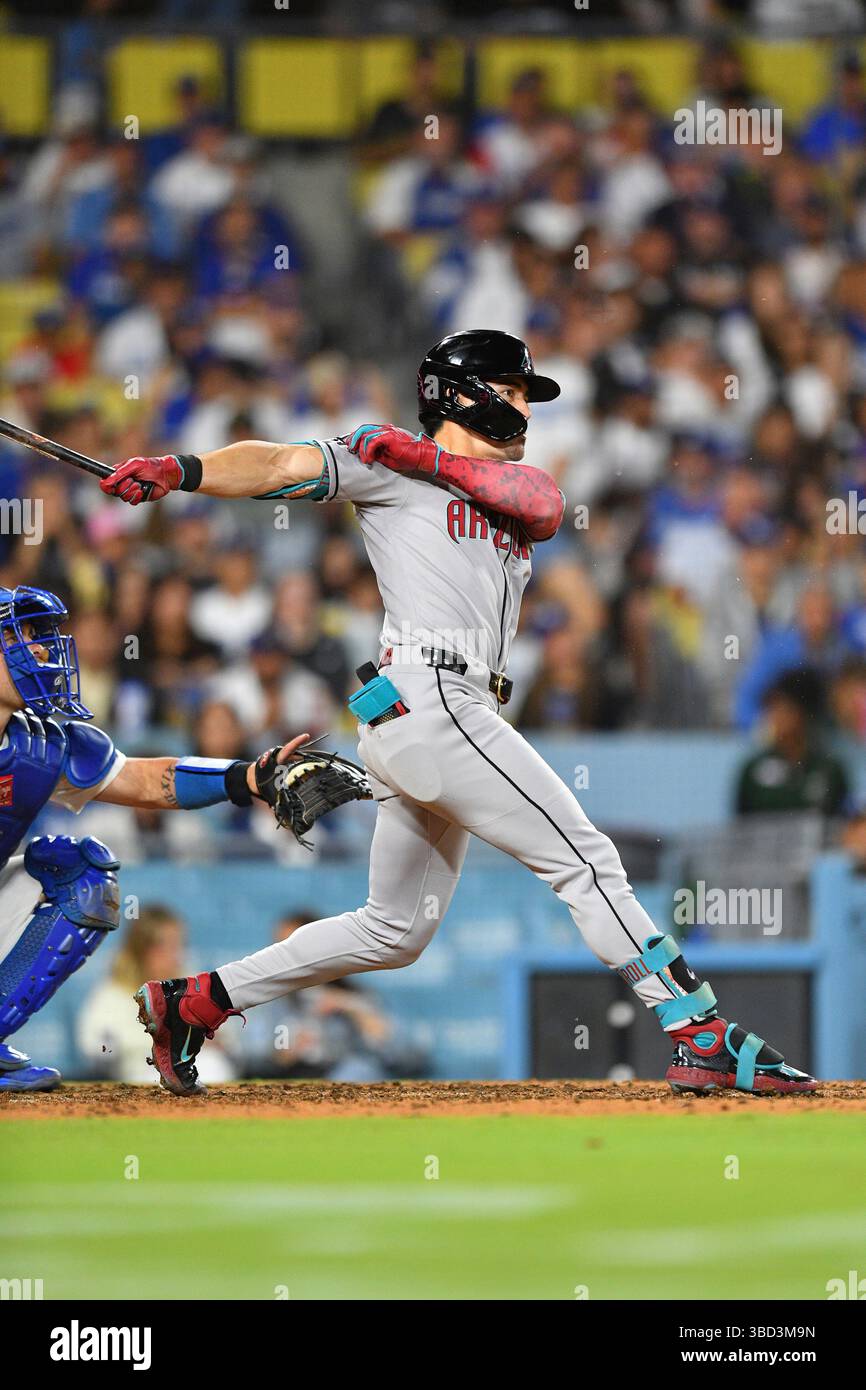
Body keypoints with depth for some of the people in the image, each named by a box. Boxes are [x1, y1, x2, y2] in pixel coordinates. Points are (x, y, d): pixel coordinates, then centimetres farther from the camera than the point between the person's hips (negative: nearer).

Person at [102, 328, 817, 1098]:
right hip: (427, 697, -9)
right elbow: (281, 464, -6)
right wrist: (179, 472, -21)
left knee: (396, 930, 14)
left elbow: (544, 504, 2)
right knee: (586, 861, -10)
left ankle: (195, 1002, 20)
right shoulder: (389, 463, 5)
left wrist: (435, 460, -8)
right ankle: (706, 1041, -10)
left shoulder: (515, 486, 24)